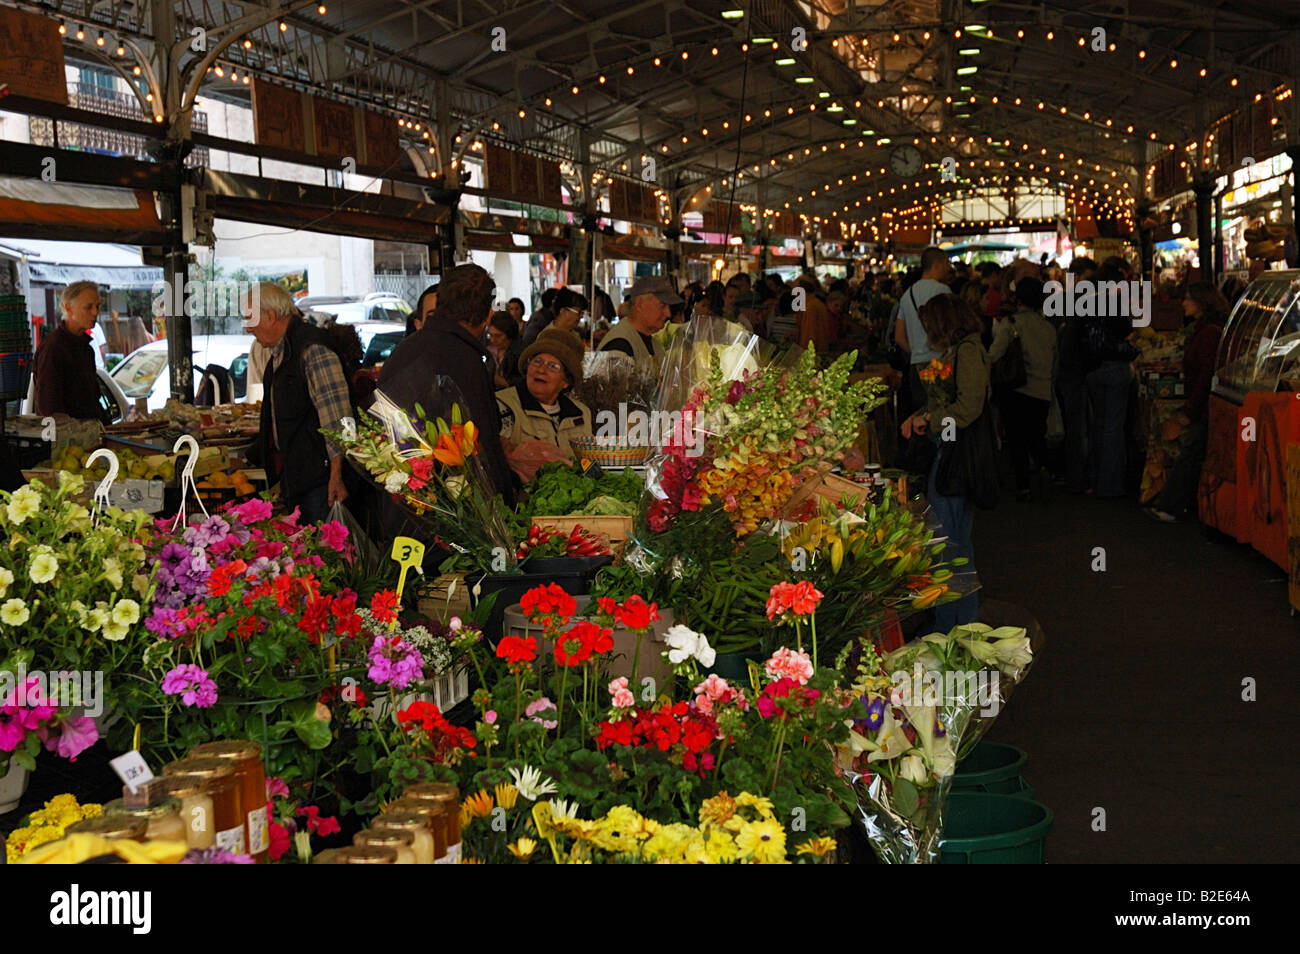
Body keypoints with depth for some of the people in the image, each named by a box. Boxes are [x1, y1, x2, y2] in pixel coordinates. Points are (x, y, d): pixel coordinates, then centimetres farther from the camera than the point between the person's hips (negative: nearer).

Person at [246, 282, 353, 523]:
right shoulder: (277, 352, 16)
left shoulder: (312, 349, -16)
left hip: (319, 476, -10)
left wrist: (336, 474, -24)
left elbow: (336, 414, -21)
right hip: (291, 474, 10)